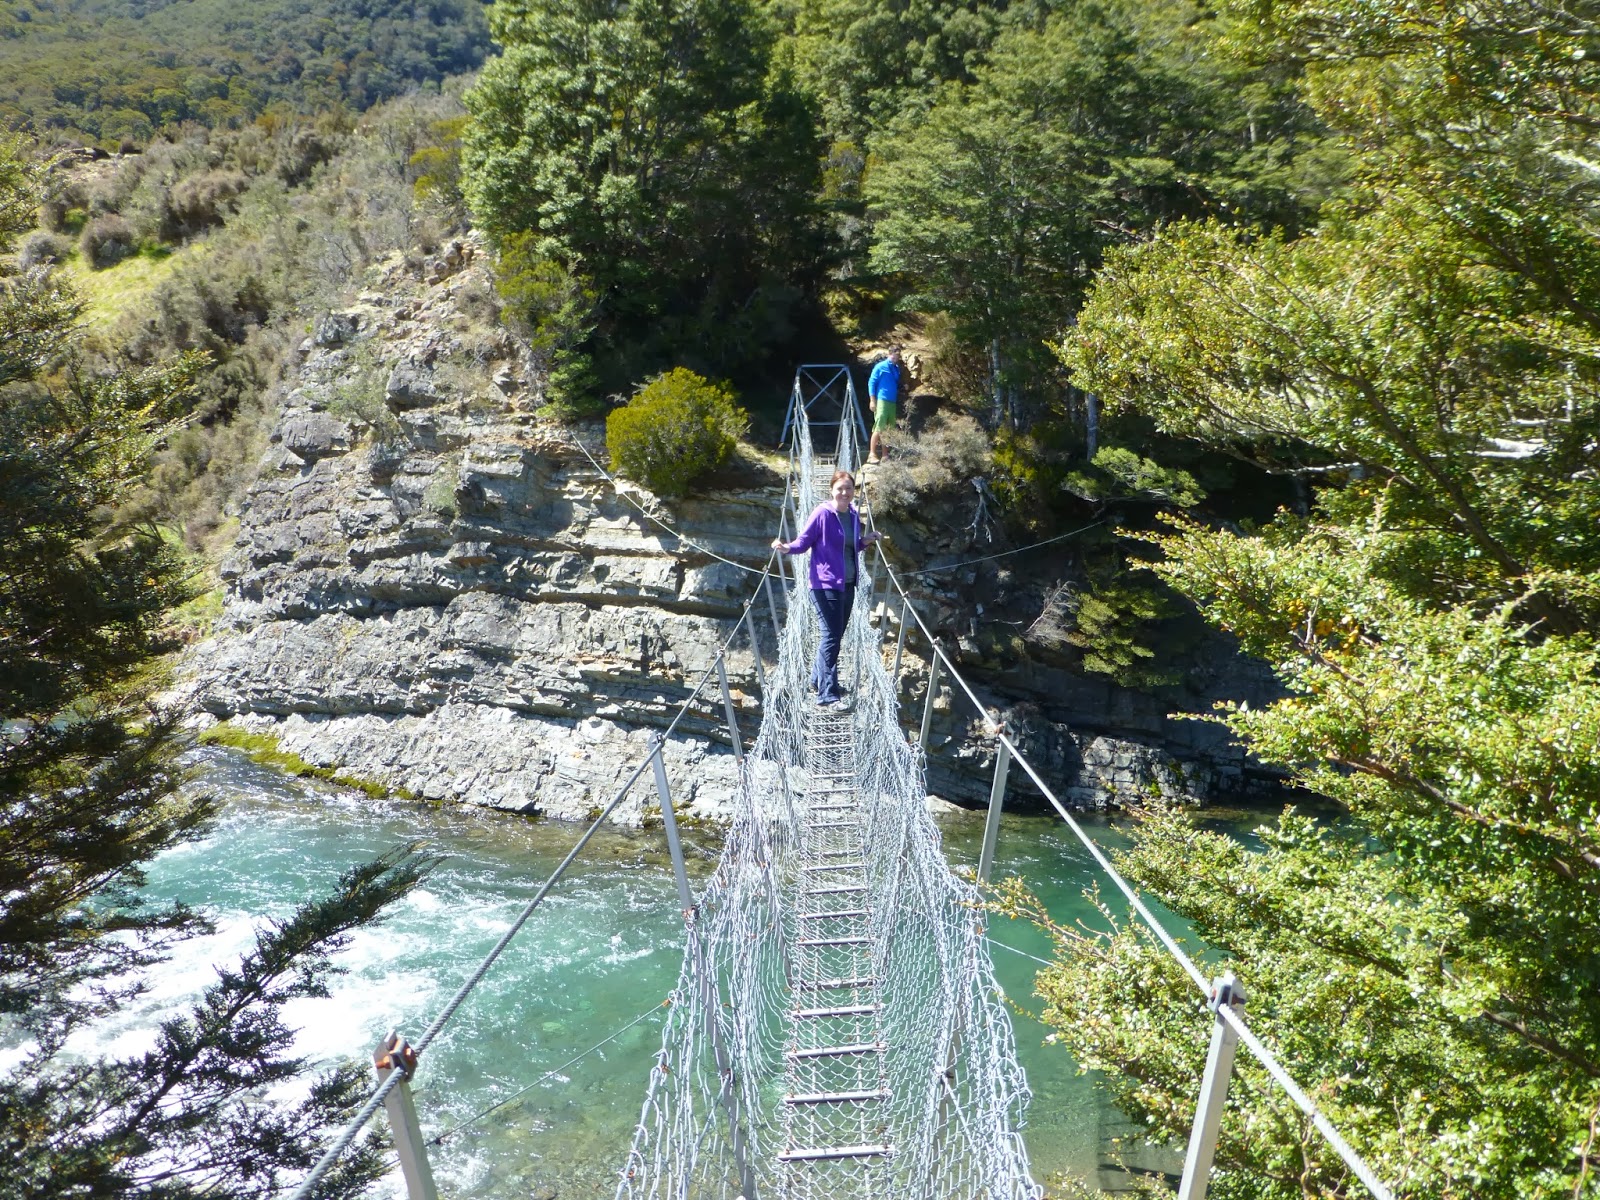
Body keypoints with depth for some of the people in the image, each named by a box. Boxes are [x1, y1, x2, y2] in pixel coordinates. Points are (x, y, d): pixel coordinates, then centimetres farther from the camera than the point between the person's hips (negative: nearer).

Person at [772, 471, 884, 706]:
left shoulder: (854, 514, 8)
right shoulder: (822, 513, -12)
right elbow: (804, 541, -10)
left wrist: (865, 541, 3)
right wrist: (787, 547, -28)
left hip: (848, 584, 8)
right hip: (826, 584, -8)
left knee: (836, 634, 17)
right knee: (831, 636, -9)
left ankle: (818, 678, 34)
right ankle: (827, 694, -6)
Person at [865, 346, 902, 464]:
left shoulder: (897, 369, 15)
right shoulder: (880, 367, -2)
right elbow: (871, 382, -4)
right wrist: (872, 401, -11)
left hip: (892, 402, 6)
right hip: (882, 400, -6)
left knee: (889, 429, 6)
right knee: (879, 428, -12)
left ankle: (884, 455, 10)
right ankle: (872, 454, -11)